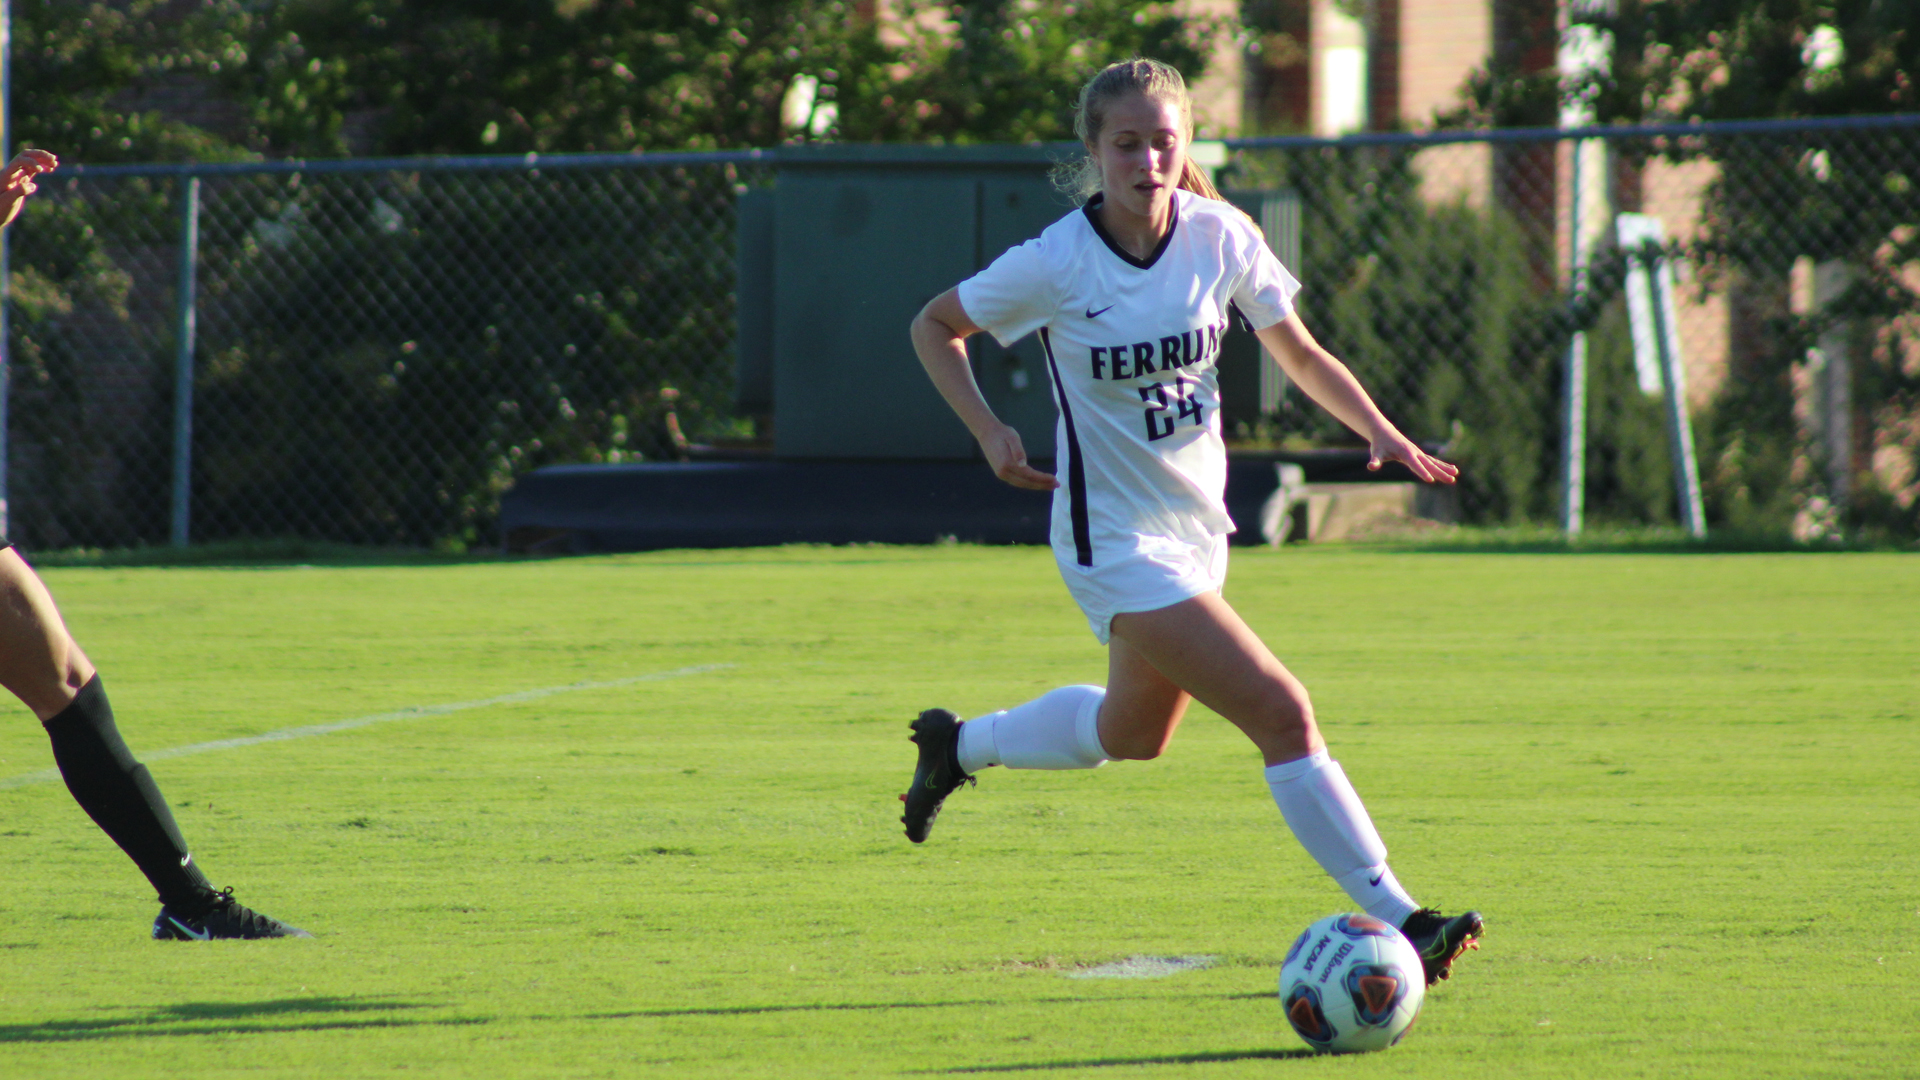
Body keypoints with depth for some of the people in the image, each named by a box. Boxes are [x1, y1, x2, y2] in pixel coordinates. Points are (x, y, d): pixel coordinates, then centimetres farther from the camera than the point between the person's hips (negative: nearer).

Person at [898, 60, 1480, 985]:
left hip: (1197, 525, 7)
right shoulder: (1055, 265, -17)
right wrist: (988, 432, -15)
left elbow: (1299, 355, 6)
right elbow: (934, 327, -1)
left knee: (1132, 734, 27)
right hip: (1116, 543, -7)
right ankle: (1397, 921, -16)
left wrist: (1377, 428, -10)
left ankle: (959, 744, 51)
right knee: (1281, 711, -18)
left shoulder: (1221, 237, -6)